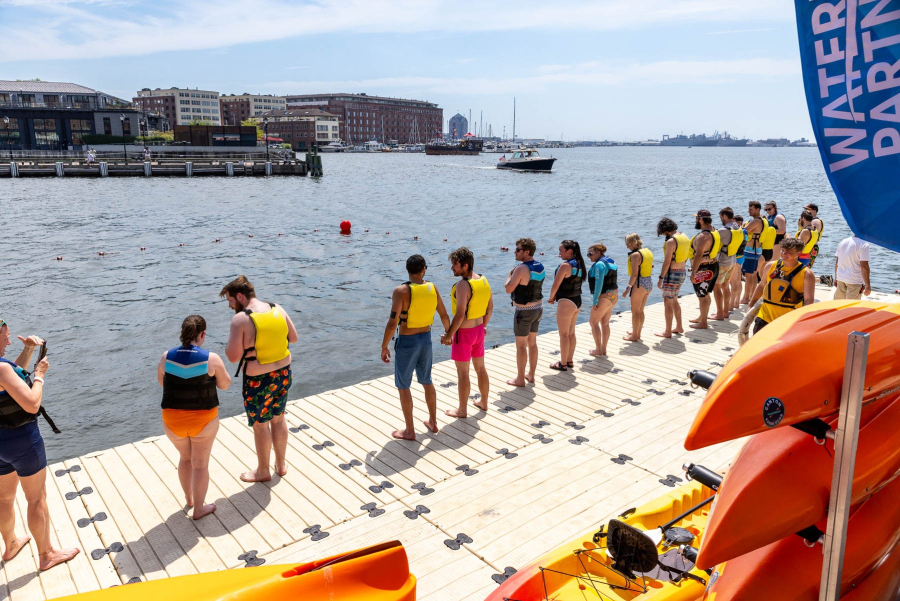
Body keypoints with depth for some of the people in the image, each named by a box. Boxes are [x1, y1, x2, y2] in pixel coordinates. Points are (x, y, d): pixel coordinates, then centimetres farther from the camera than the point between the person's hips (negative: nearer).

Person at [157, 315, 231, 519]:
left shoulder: (166, 357, -7)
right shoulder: (211, 359, -16)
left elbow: (162, 382, 10)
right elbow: (225, 385, -3)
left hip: (173, 420, 3)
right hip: (203, 420, -3)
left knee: (185, 458, 28)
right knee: (201, 464, 15)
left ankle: (189, 497, 46)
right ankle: (199, 508, 28)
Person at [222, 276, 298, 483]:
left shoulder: (240, 319, -20)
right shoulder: (278, 309, -3)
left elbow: (233, 356, -20)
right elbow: (293, 338, 8)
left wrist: (231, 342, -2)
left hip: (258, 381, -6)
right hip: (283, 374, 6)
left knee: (260, 425, 13)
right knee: (278, 419, 22)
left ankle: (263, 471, 31)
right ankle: (281, 464, 38)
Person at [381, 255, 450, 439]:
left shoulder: (401, 291, -19)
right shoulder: (432, 288, -4)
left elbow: (392, 323, -22)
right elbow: (444, 315, 5)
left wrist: (384, 347, -10)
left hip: (406, 342, -5)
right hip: (426, 339, 5)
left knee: (403, 386, 9)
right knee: (427, 381, 22)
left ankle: (410, 431, 16)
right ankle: (433, 422, 34)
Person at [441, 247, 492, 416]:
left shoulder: (463, 285, -24)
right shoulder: (484, 281, 1)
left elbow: (460, 315, -27)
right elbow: (490, 307, 11)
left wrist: (448, 336, -17)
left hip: (464, 332, -8)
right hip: (479, 330, 8)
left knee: (462, 372, 5)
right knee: (480, 367, 20)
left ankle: (462, 410, 17)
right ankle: (483, 402, 36)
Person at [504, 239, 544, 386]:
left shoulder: (521, 269, -22)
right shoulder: (540, 267, 4)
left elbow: (508, 289, -21)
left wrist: (510, 274, -5)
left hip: (524, 311, -8)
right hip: (538, 308, 8)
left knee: (521, 345, 3)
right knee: (532, 342, 17)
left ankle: (520, 379, 11)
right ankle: (531, 375, 27)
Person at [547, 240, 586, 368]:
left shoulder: (565, 265, -19)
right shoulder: (579, 264, 7)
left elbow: (555, 285, -18)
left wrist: (551, 298, -1)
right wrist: (556, 296, 7)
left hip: (566, 302, -9)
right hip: (577, 301, 9)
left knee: (564, 334, 2)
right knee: (571, 333, 18)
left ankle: (563, 364, 10)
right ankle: (570, 361, 28)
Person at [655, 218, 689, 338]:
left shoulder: (671, 241, -20)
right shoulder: (684, 237, 7)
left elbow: (667, 262, -21)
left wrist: (661, 278, -16)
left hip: (672, 274, -9)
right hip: (682, 272, 9)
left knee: (668, 303, 0)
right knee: (674, 300, 21)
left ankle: (668, 332, 6)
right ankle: (679, 327, 29)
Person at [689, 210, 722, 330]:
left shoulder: (702, 236, -23)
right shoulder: (715, 233, 8)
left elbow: (699, 255, -28)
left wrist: (693, 272, -26)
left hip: (703, 269, -10)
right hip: (714, 266, 10)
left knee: (702, 296, 0)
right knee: (706, 295, 21)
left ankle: (703, 323, 8)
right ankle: (702, 317, 34)